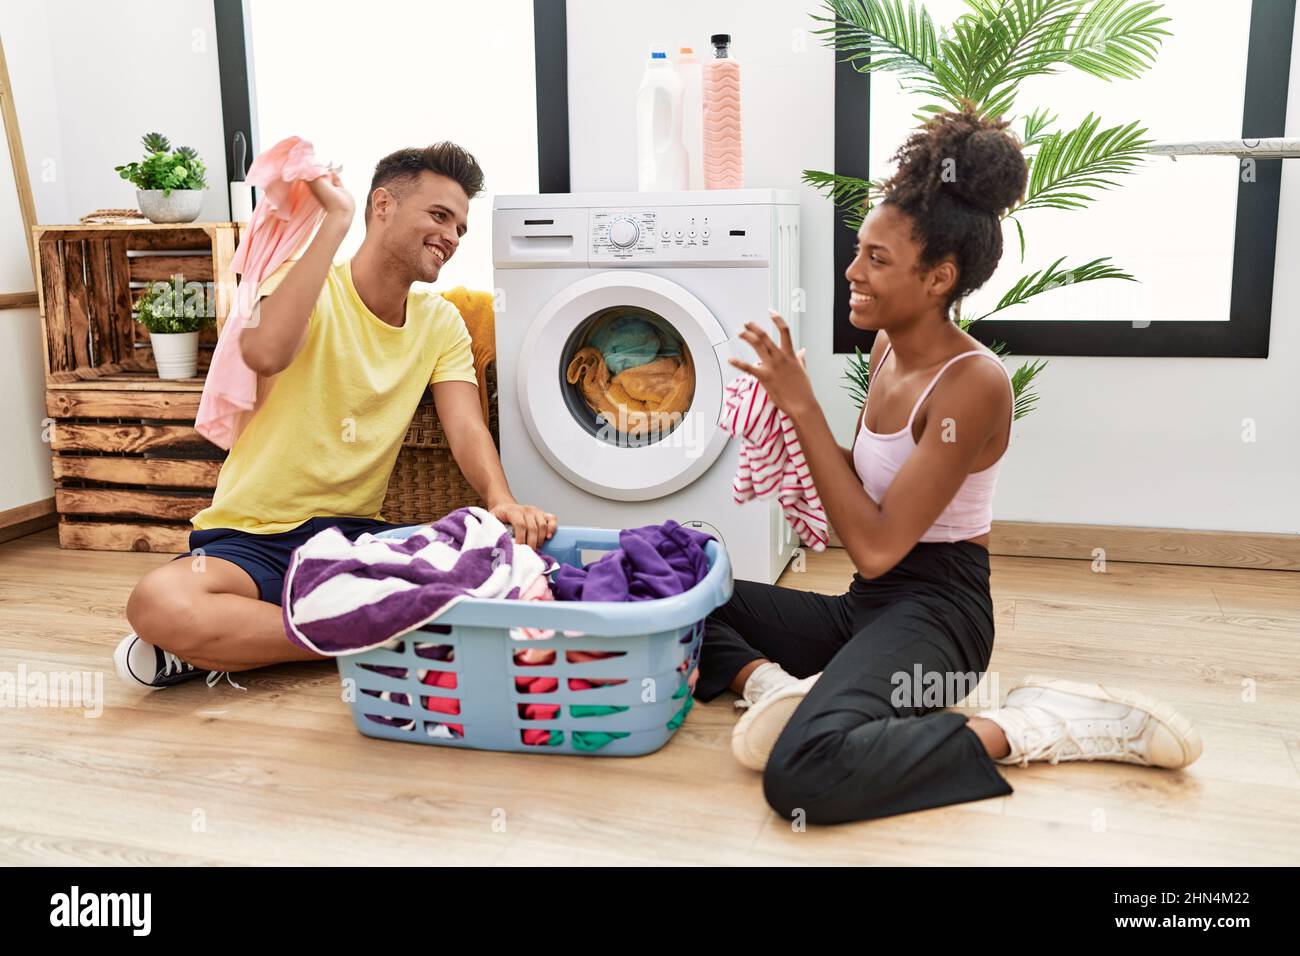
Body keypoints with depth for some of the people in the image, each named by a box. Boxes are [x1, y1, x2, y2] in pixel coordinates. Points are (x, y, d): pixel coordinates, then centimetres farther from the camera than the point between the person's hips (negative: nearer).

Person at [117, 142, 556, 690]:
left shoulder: (441, 324, 8)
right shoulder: (310, 289, -7)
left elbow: (467, 429, -5)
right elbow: (265, 354, -31)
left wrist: (501, 499, -28)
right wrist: (336, 220, -24)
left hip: (355, 534, 5)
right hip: (252, 537, -4)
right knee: (157, 605, -34)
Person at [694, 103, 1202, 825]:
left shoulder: (974, 384, -20)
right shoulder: (887, 347, 5)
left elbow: (876, 546, -23)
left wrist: (803, 410, -23)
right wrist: (794, 409, -3)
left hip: (934, 609, -8)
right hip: (865, 605, 9)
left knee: (804, 774, -34)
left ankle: (1015, 730, -15)